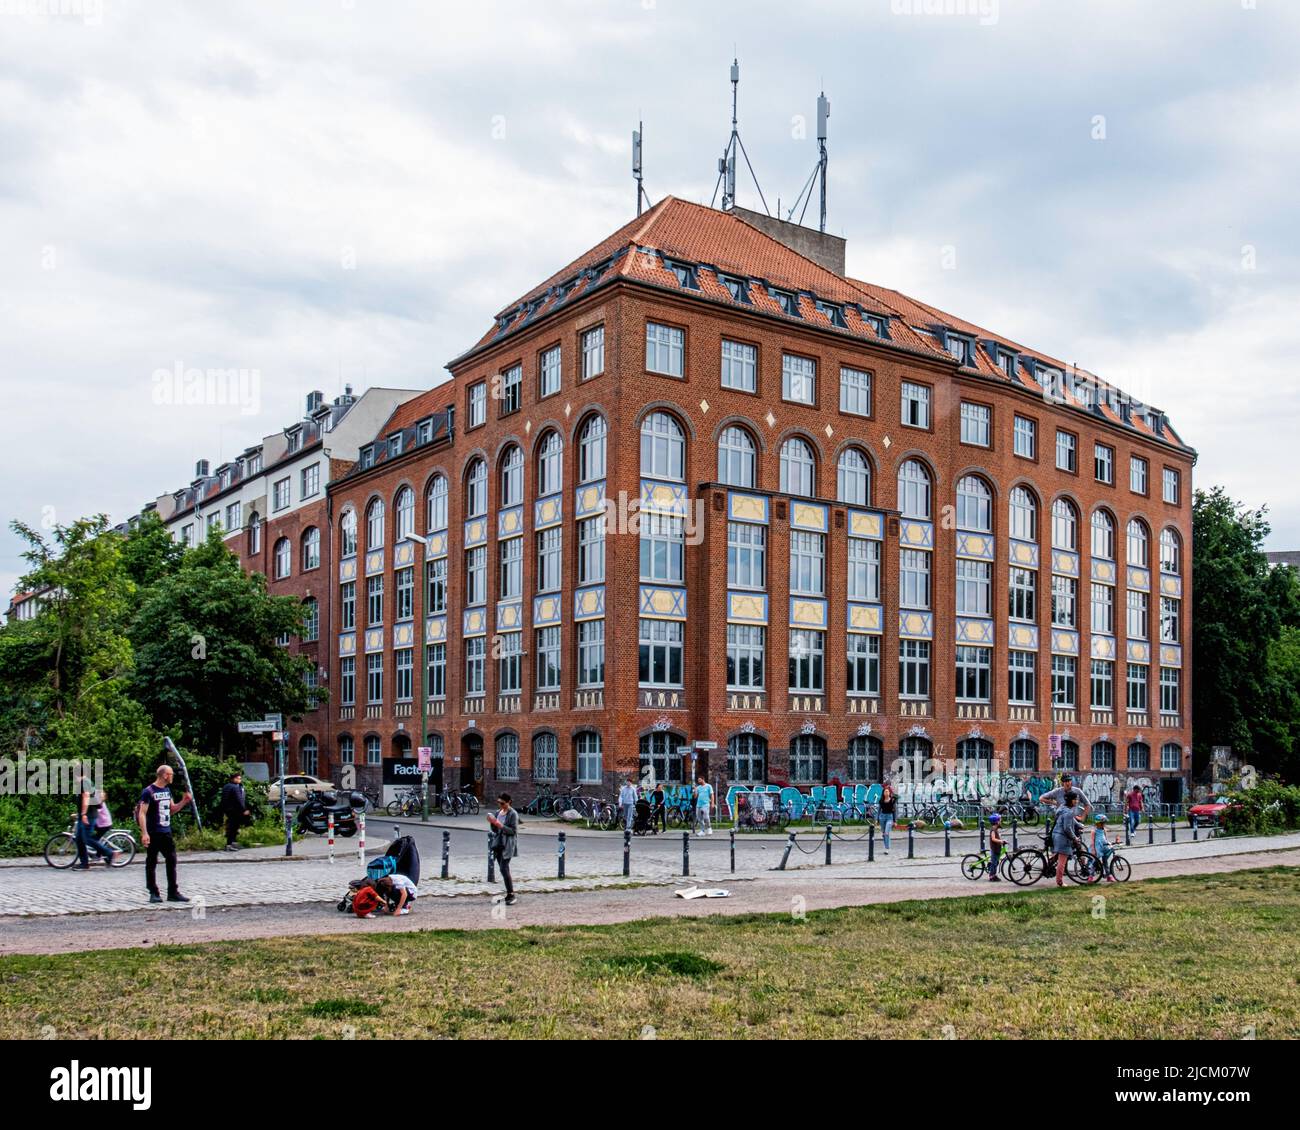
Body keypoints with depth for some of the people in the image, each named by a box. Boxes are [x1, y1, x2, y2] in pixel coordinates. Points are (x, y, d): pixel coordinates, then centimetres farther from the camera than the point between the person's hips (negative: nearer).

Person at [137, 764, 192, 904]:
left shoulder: (167, 790, 12)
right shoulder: (148, 791, -11)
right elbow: (142, 813, -15)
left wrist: (184, 802, 3)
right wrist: (144, 833, -22)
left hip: (166, 832, 7)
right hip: (153, 834, -7)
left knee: (171, 861, 7)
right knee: (151, 863, 2)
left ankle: (173, 893, 13)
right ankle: (154, 894, 9)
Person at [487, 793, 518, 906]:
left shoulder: (513, 814, -9)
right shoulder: (498, 812, 11)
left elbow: (513, 831, -14)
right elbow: (495, 830, 15)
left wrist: (500, 825, -22)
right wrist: (492, 823, -5)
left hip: (508, 844, -7)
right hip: (498, 843, 7)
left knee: (504, 868, -17)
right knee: (503, 869, 8)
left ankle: (511, 895, -15)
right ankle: (509, 895, 15)